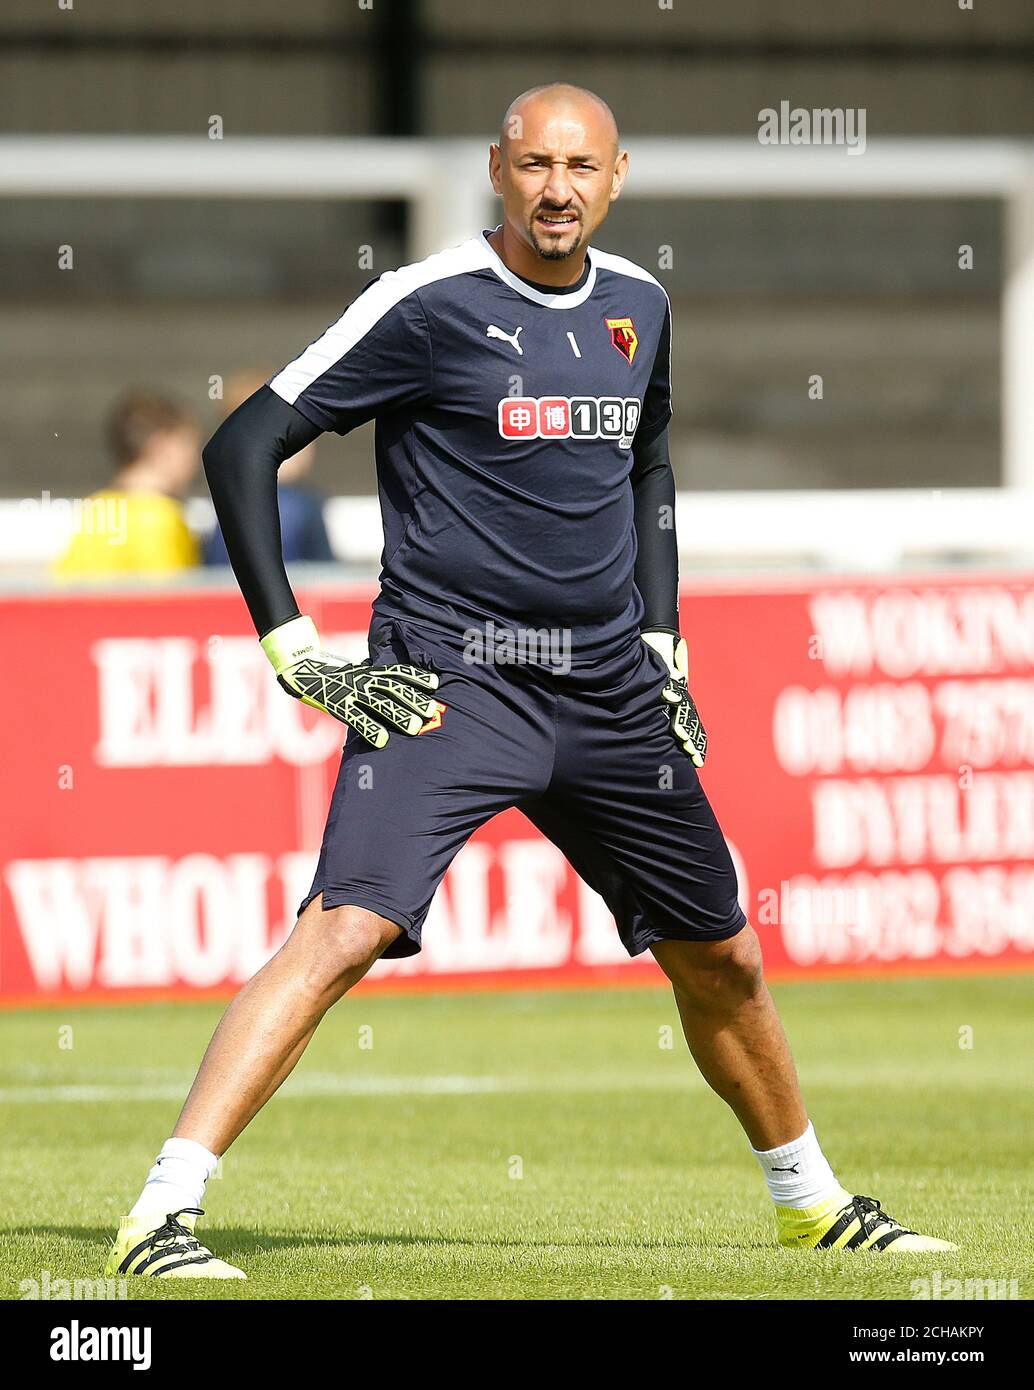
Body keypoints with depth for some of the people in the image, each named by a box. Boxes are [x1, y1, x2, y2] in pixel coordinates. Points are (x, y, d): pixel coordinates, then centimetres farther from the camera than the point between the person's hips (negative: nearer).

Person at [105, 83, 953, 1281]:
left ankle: (807, 1200, 38)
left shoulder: (637, 307, 9)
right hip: (448, 680, -6)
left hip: (611, 690, 6)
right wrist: (293, 648, -13)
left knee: (721, 958, 15)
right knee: (348, 925, -24)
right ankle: (163, 1216, -28)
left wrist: (662, 644, 19)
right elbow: (242, 447, -8)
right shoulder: (431, 305, -10)